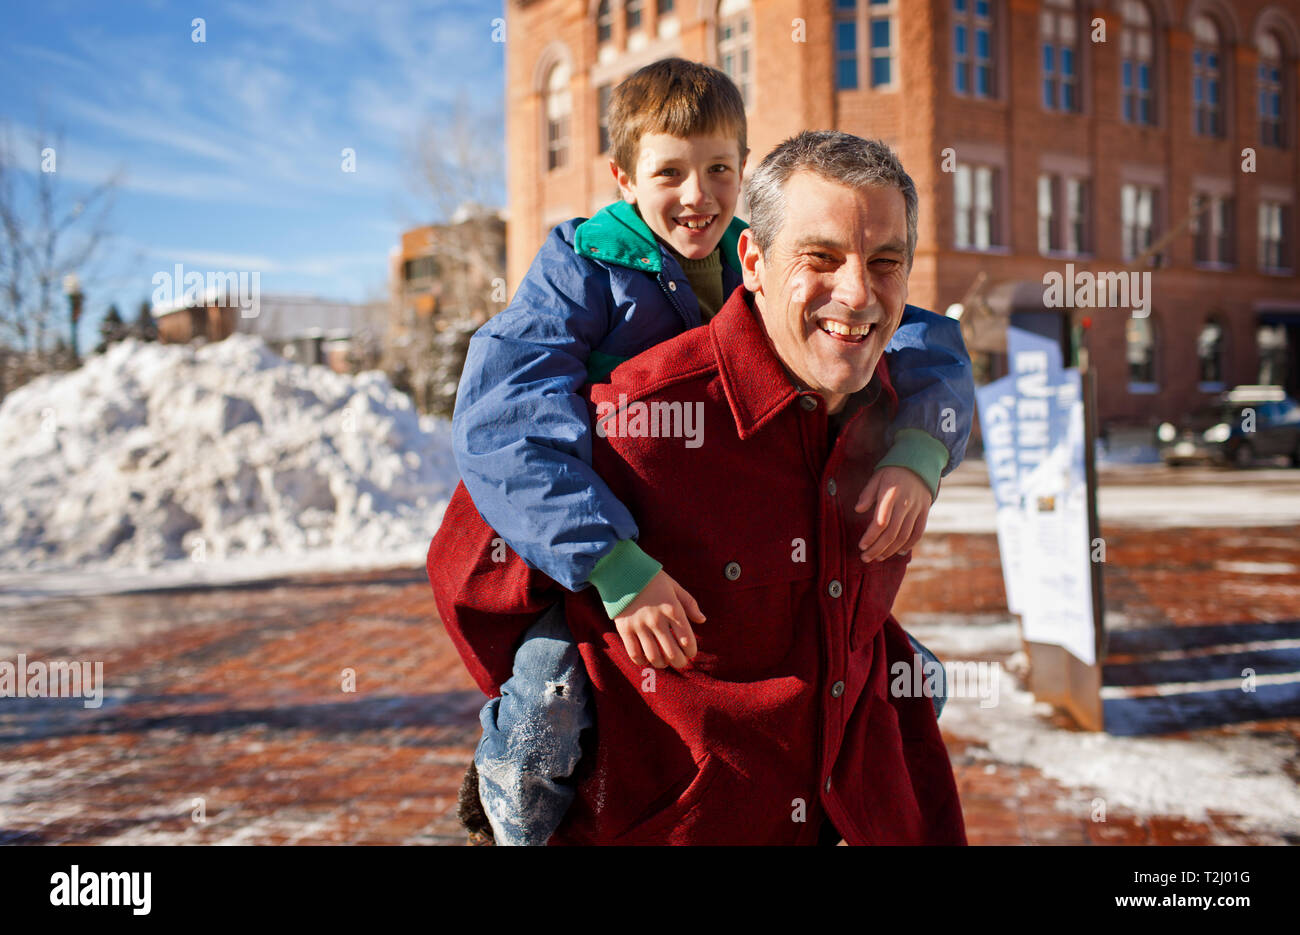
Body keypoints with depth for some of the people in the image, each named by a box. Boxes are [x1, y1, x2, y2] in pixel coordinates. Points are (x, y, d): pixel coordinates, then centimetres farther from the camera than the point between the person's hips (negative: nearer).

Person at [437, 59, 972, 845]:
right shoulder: (584, 265, -10)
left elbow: (929, 342, -4)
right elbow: (502, 417, -26)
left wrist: (917, 455, -27)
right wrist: (619, 570, -37)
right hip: (592, 563, -4)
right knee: (545, 708, -31)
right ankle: (516, 802, 6)